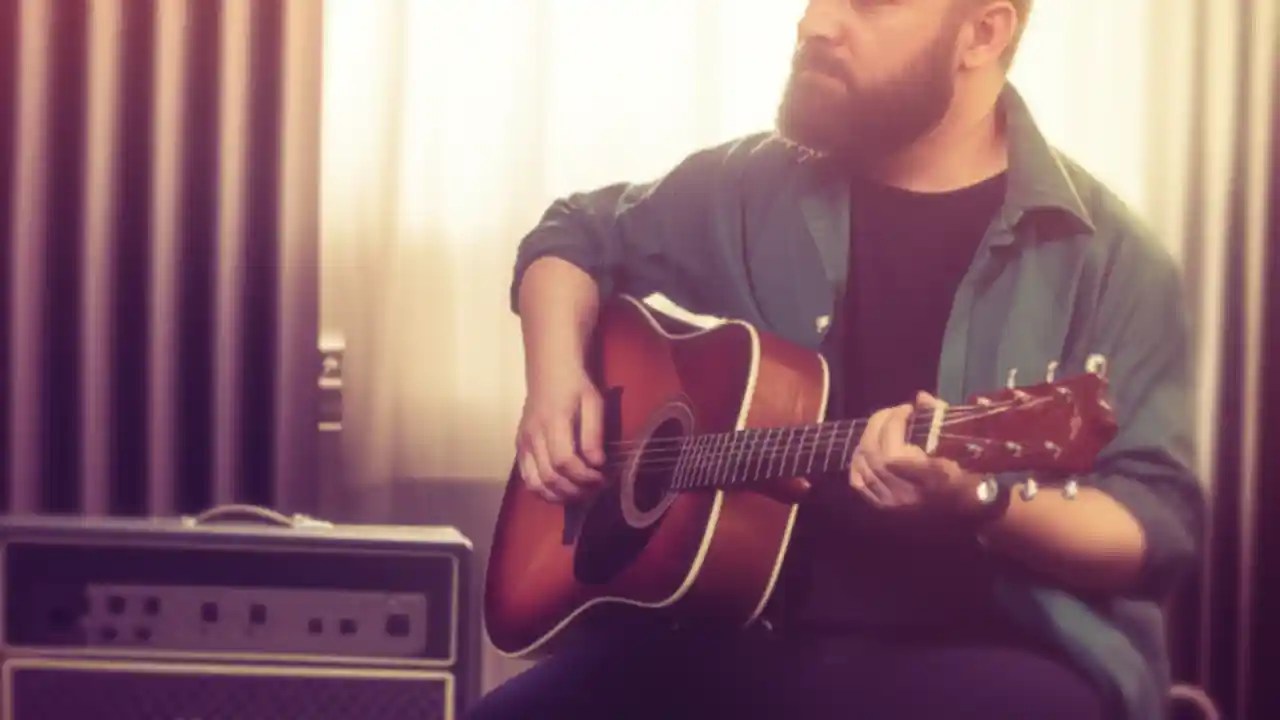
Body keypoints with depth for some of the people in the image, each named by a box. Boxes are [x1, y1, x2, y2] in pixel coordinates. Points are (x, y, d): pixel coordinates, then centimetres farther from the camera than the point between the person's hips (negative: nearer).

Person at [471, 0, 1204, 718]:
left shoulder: (1106, 255, -6)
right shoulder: (754, 189, 6)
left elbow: (1162, 526, -8)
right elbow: (578, 232, 23)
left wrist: (982, 500, -27)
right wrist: (559, 376, 5)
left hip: (988, 649, -3)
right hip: (744, 626, 4)